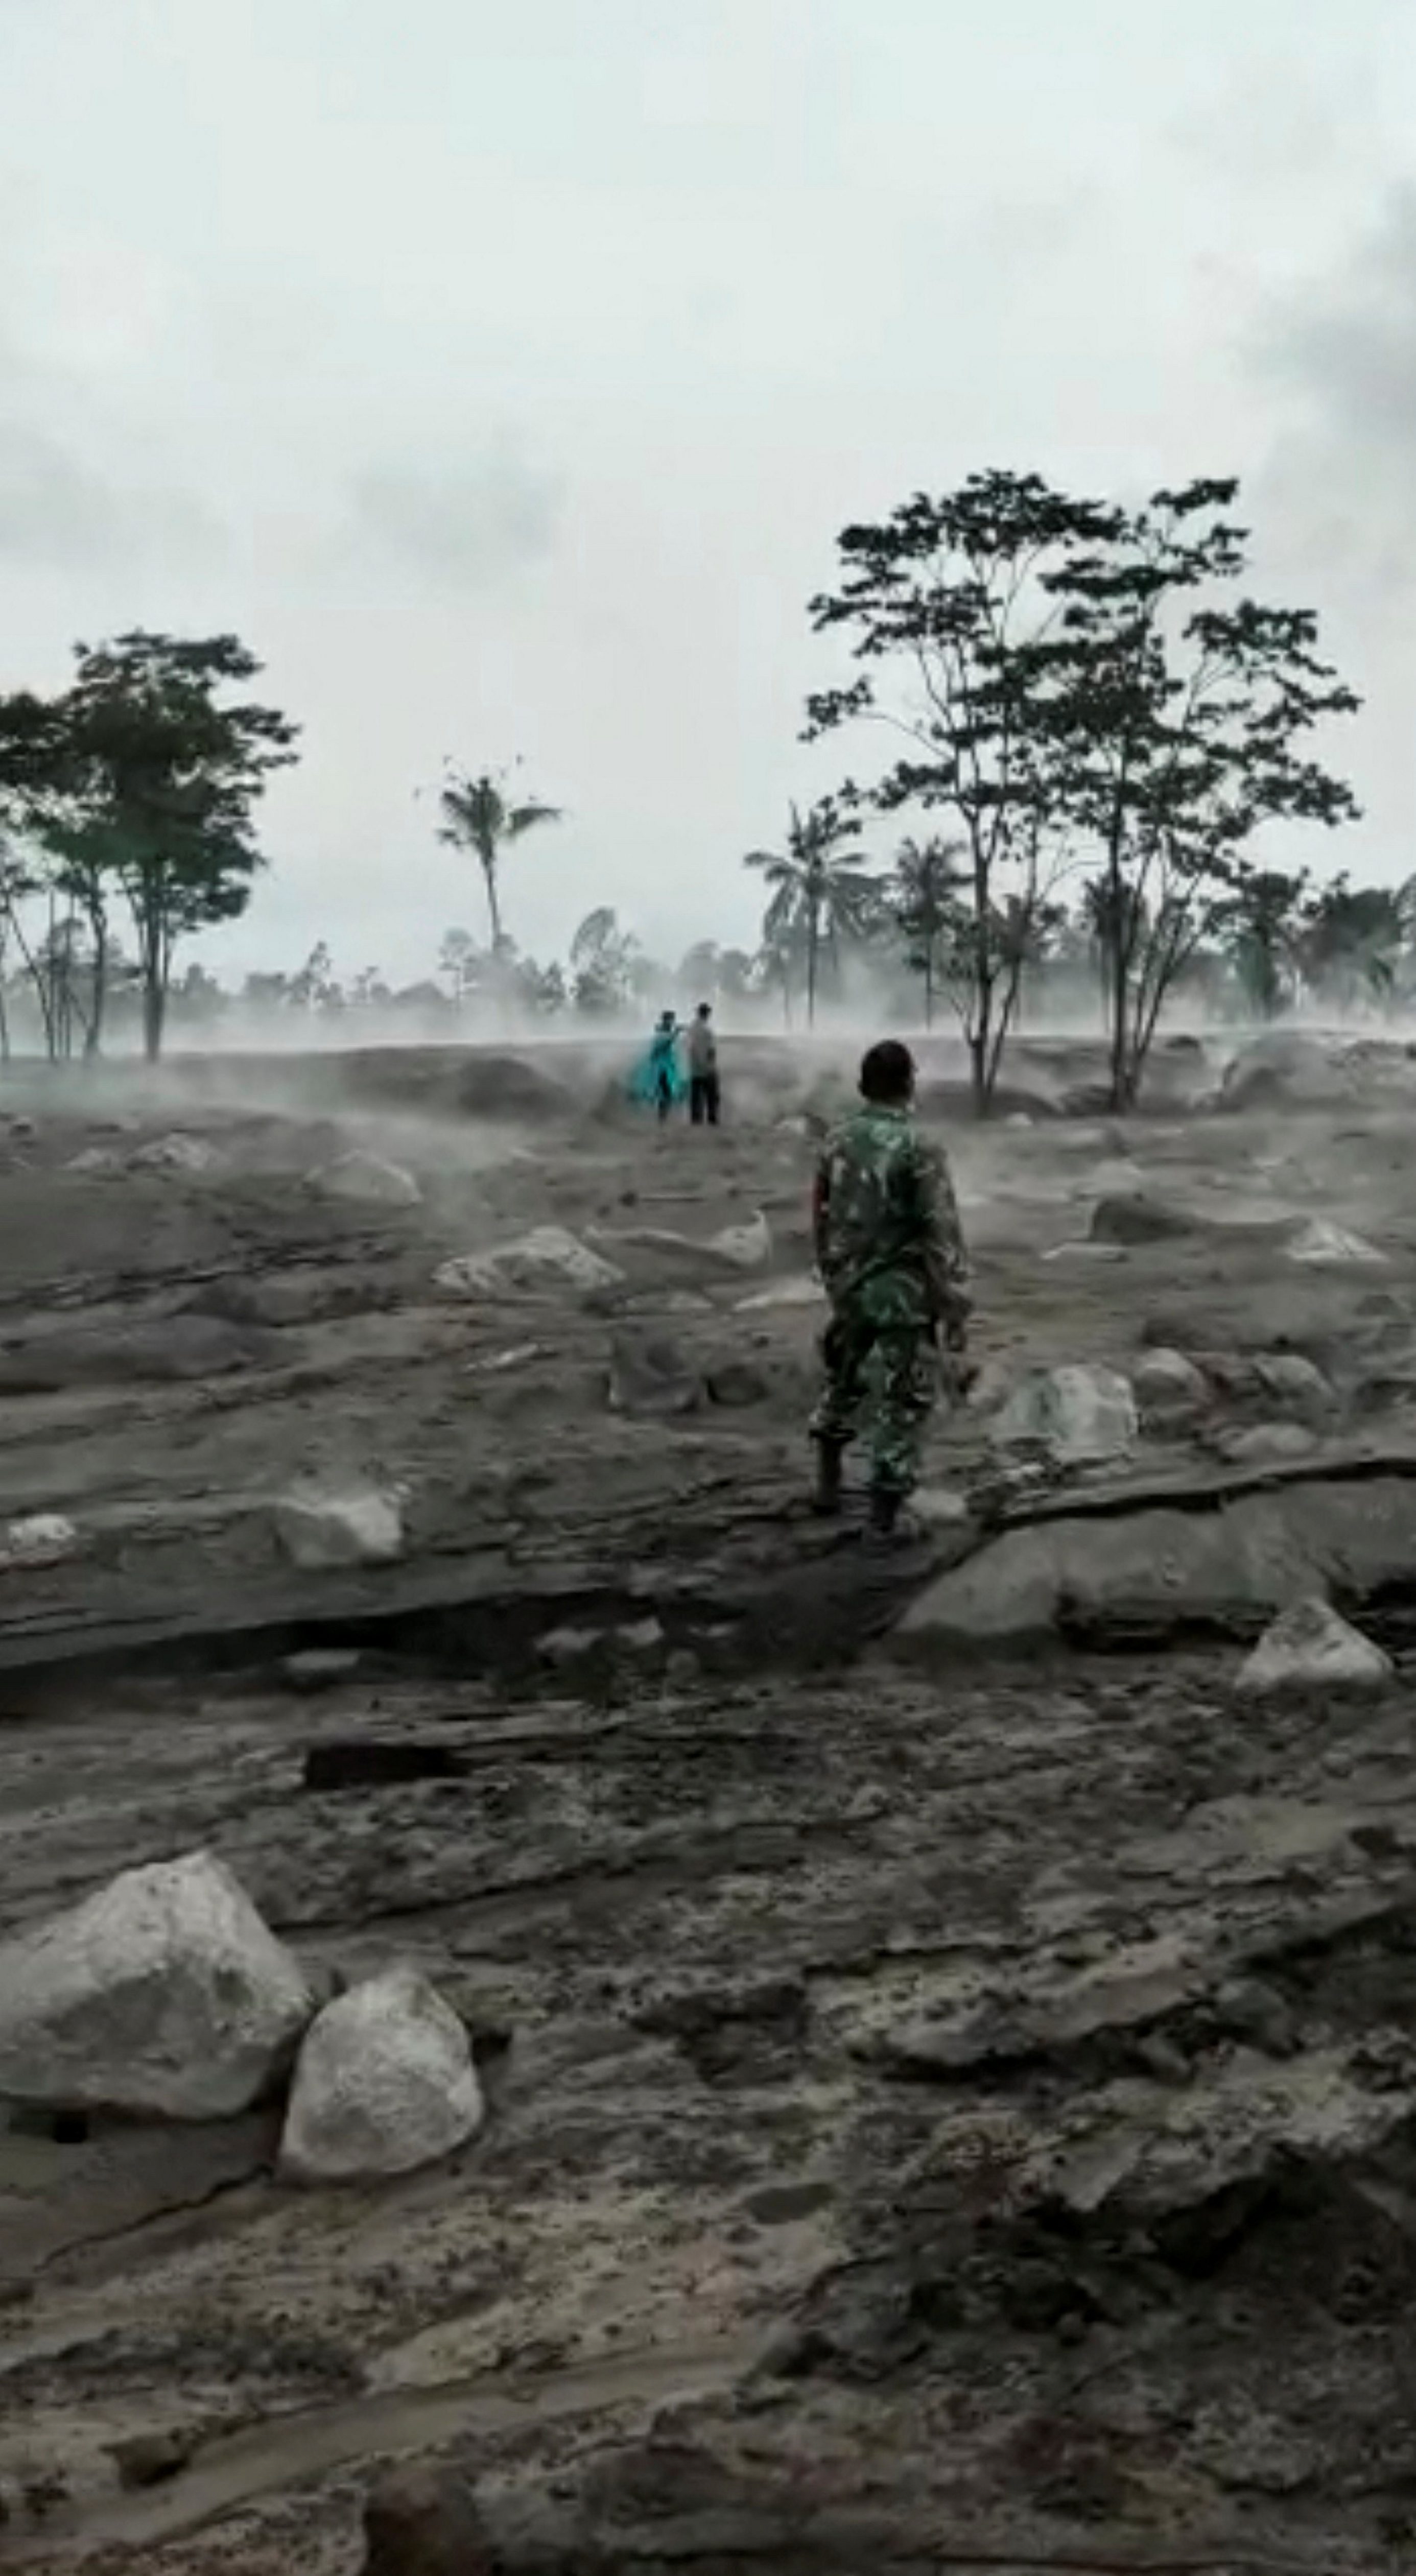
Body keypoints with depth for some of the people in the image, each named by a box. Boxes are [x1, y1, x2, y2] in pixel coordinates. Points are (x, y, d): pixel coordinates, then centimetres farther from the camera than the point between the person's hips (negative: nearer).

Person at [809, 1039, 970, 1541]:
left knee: (844, 1378, 27)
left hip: (849, 1287, 6)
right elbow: (944, 1238, -19)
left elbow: (821, 1215, 11)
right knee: (904, 1401, 6)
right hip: (903, 1293, -6)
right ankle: (884, 1513, 8)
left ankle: (828, 1481, 34)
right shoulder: (919, 1150, -19)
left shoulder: (837, 1140, -1)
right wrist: (956, 1319, -14)